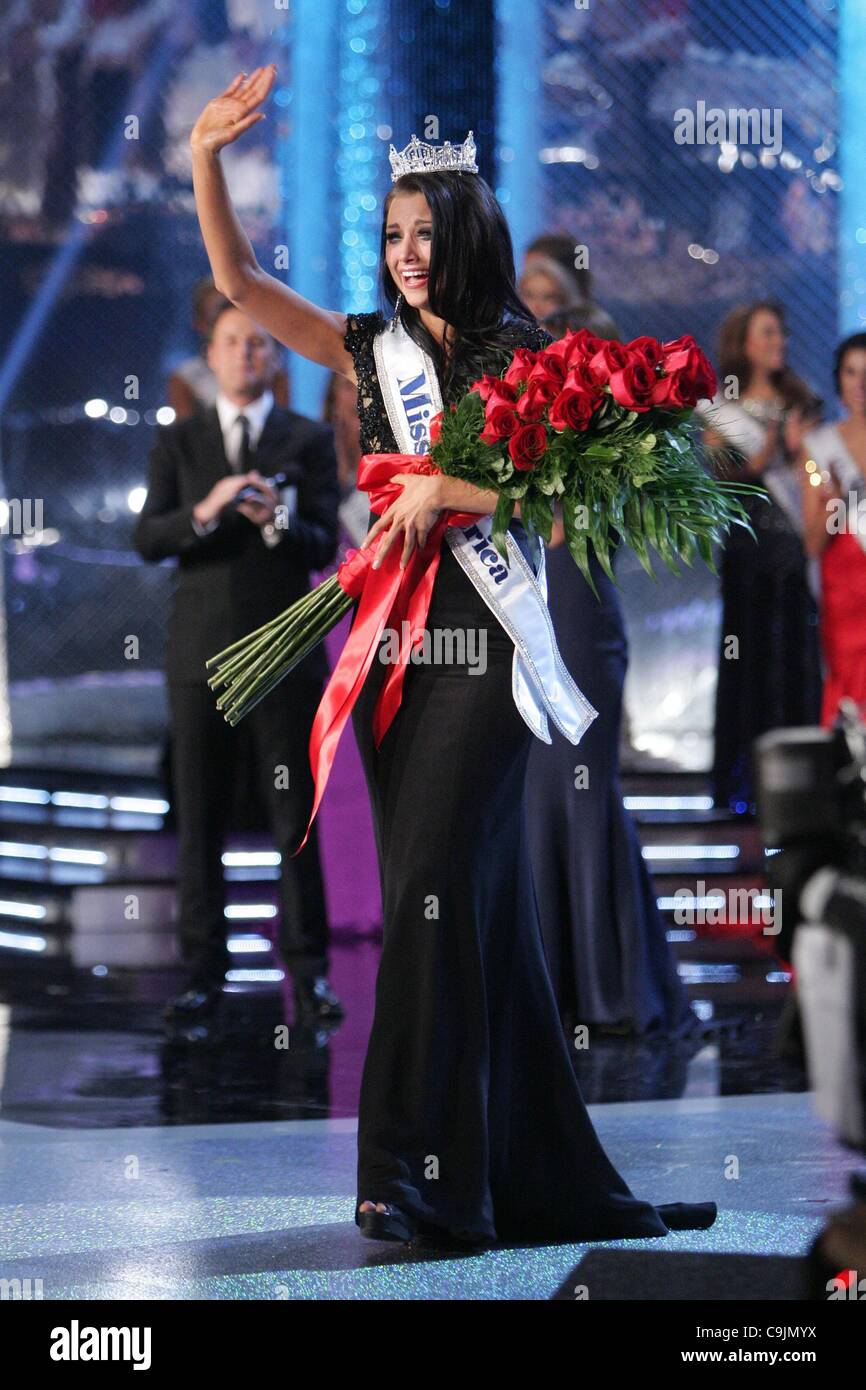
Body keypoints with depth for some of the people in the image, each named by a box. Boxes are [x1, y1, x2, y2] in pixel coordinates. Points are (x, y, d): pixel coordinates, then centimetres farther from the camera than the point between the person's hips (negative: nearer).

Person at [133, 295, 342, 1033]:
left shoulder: (310, 440, 6)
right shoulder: (178, 444, 10)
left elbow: (323, 547, -2)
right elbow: (147, 540, -1)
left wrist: (277, 522, -23)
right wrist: (204, 512, -19)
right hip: (201, 650, 1)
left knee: (296, 819, -1)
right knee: (199, 821, 2)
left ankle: (309, 972, 5)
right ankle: (204, 974, 6)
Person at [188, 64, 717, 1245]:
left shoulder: (519, 352, 3)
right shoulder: (372, 350, 12)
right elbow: (238, 282, 7)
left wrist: (445, 489, -11)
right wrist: (205, 159, -3)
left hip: (484, 633, -4)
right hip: (392, 629, 4)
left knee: (437, 882, -13)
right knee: (471, 896, 5)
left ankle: (417, 1174, -12)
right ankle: (532, 1177, 11)